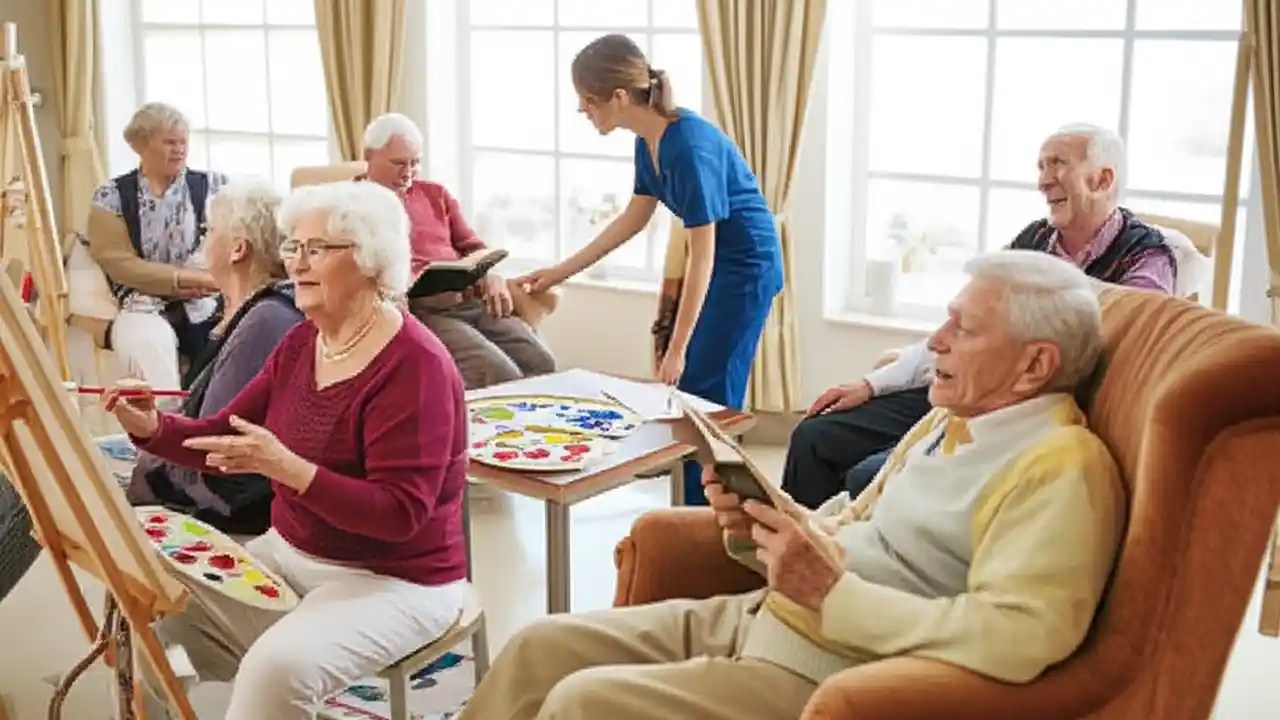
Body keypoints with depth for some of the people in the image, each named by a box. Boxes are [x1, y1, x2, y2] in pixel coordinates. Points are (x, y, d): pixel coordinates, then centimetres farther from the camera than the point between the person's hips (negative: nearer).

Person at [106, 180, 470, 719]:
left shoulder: (414, 366, -22)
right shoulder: (301, 342, 5)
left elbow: (400, 514, -26)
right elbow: (227, 437, 8)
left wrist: (288, 468, -35)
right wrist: (151, 427, -11)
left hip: (393, 581, -8)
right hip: (288, 553, 8)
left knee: (279, 666, -32)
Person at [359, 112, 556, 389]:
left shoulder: (435, 194, 25)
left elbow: (472, 247, 27)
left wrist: (492, 276, 6)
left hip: (472, 299, 6)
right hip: (416, 309, -6)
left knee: (542, 364, -17)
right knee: (499, 375, -28)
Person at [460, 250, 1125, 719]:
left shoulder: (1062, 470, -15)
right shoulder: (950, 420, 15)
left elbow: (1015, 639, -27)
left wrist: (832, 594, -26)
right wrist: (756, 528, -2)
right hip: (760, 614, 9)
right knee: (543, 647, 3)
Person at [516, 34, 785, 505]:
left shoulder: (690, 146, -29)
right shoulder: (650, 140, -1)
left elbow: (702, 254, -27)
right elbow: (634, 218, 13)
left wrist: (677, 348, -23)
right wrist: (560, 272, 14)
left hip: (744, 265, -9)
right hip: (715, 263, 9)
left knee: (704, 392, -5)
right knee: (682, 388, 13)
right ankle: (696, 507, 26)